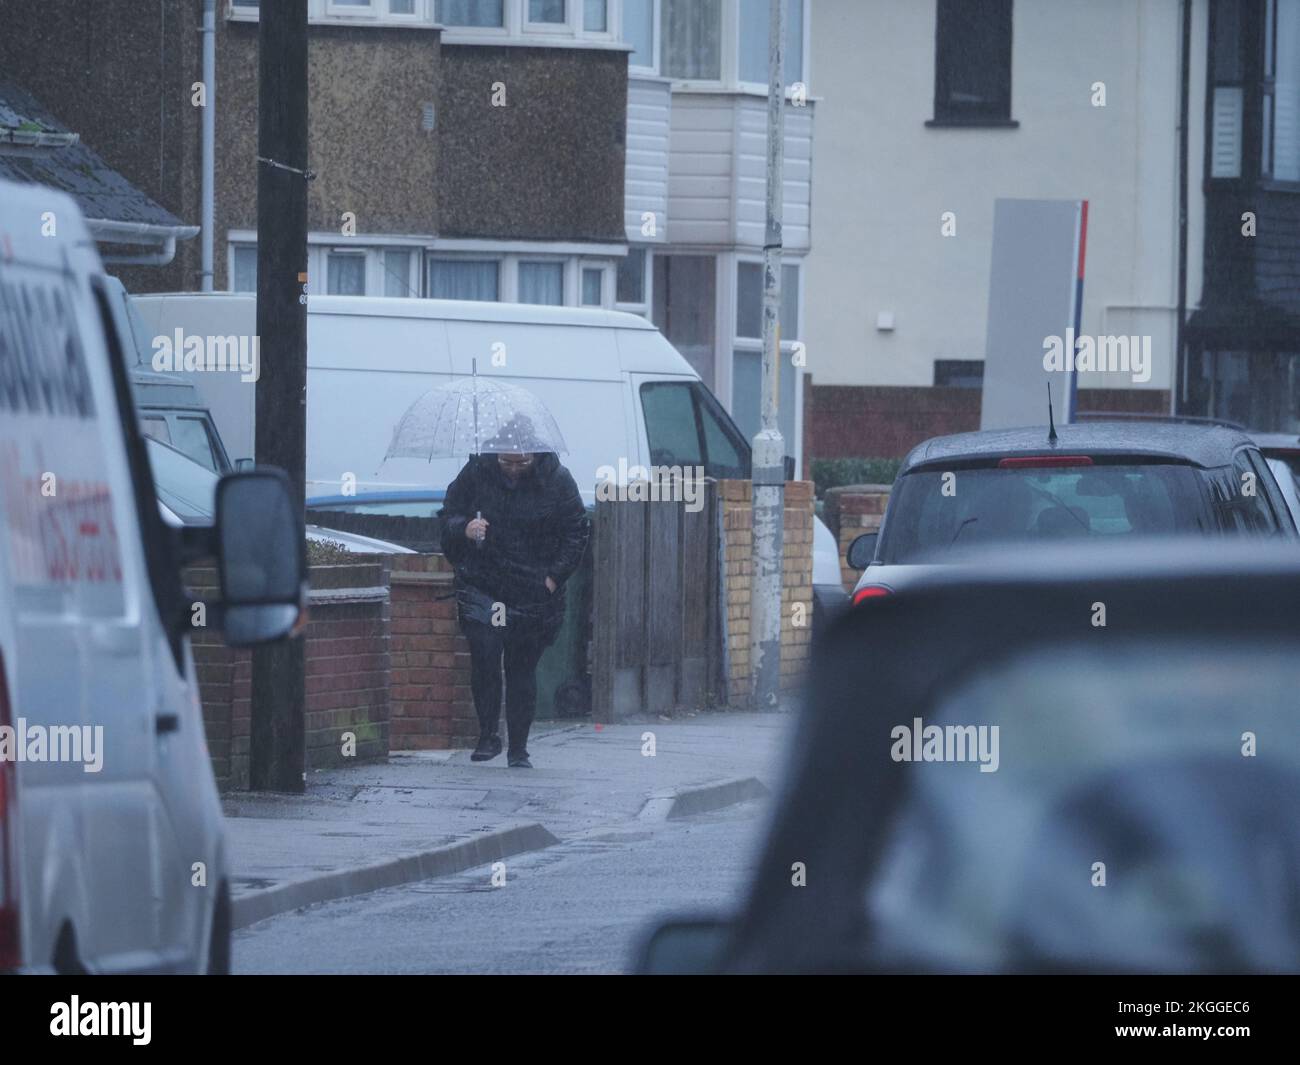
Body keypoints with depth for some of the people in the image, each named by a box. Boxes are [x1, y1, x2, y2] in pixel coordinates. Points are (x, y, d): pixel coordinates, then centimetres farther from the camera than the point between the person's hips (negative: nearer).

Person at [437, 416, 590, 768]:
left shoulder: (556, 480, -3)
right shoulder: (476, 473, -1)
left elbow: (577, 531, 4)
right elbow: (448, 515, 8)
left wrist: (555, 576, -5)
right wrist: (464, 529, -16)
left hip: (534, 592, 0)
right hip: (481, 588, 0)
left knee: (522, 669, 5)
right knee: (484, 659, -15)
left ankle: (518, 749, 13)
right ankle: (488, 735, 0)